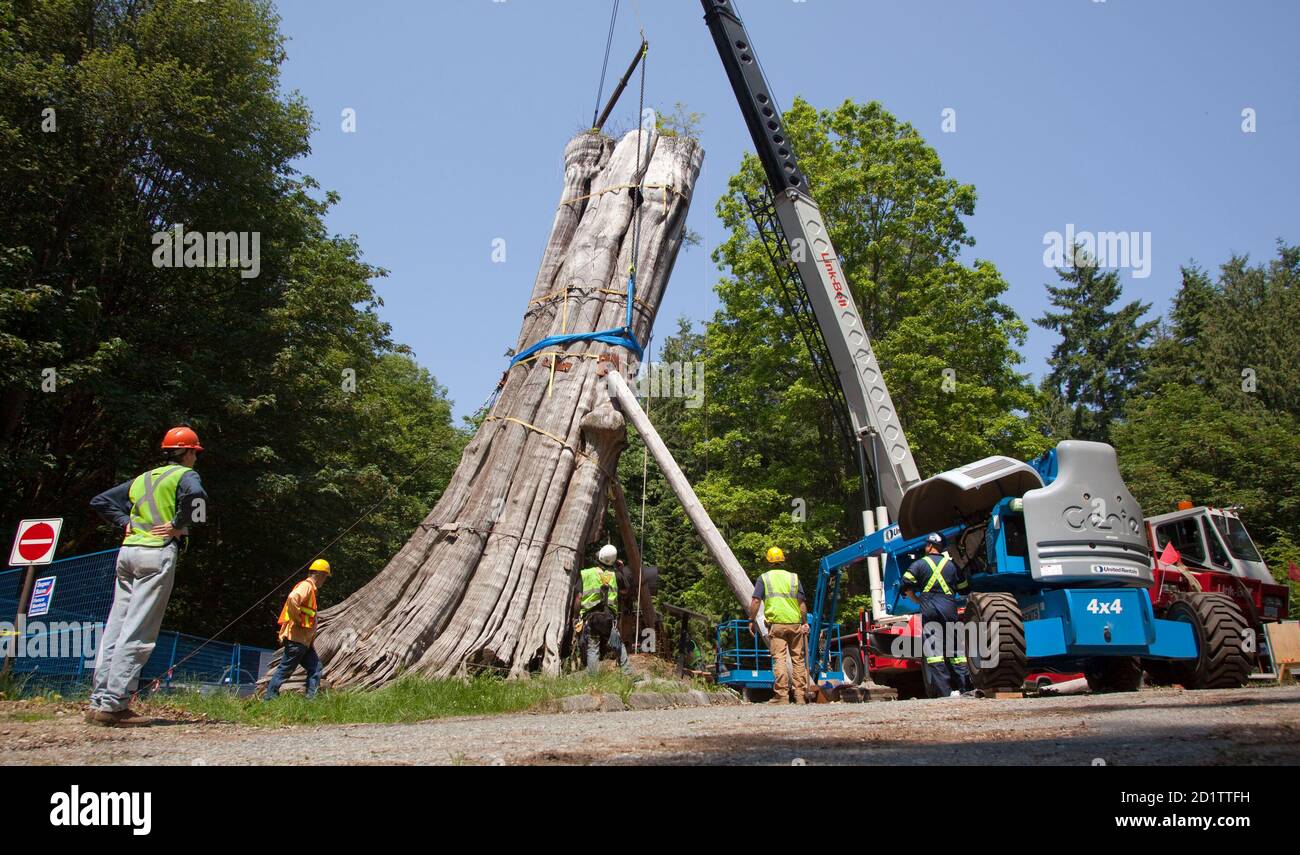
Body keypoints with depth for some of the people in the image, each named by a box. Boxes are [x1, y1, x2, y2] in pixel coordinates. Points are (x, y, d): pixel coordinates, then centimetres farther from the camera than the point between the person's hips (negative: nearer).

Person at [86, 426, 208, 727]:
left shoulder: (142, 479, 24)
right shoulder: (185, 475, 3)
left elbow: (99, 501, 25)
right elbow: (195, 494, -21)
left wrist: (125, 523, 16)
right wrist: (178, 525, -10)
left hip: (127, 551, 7)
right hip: (158, 553, -7)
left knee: (115, 628, 9)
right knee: (138, 632, -9)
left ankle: (98, 700, 10)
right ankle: (113, 704, -13)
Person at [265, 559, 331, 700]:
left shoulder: (310, 588, 18)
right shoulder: (306, 586, -13)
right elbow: (292, 598, -33)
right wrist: (298, 620, -21)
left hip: (304, 640, 10)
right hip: (297, 638, -10)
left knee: (315, 667, 7)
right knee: (285, 669, -2)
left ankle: (311, 698, 6)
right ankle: (269, 697, 6)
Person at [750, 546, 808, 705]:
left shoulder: (763, 578, 7)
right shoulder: (794, 578, 12)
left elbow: (755, 601, -3)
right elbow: (802, 603, 6)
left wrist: (751, 620, 4)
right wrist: (805, 622, 11)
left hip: (775, 623, -2)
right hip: (795, 623, 2)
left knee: (779, 659, -5)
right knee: (798, 659, 8)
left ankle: (782, 695, -11)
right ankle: (801, 695, 9)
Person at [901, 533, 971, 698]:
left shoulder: (919, 564, 5)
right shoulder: (951, 565, 15)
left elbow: (906, 586, -2)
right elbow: (964, 588, 17)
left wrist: (917, 600, 12)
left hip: (930, 610, -3)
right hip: (950, 609, 3)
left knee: (934, 651, -5)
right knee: (956, 650, 10)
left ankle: (945, 691, -12)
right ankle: (965, 688, 8)